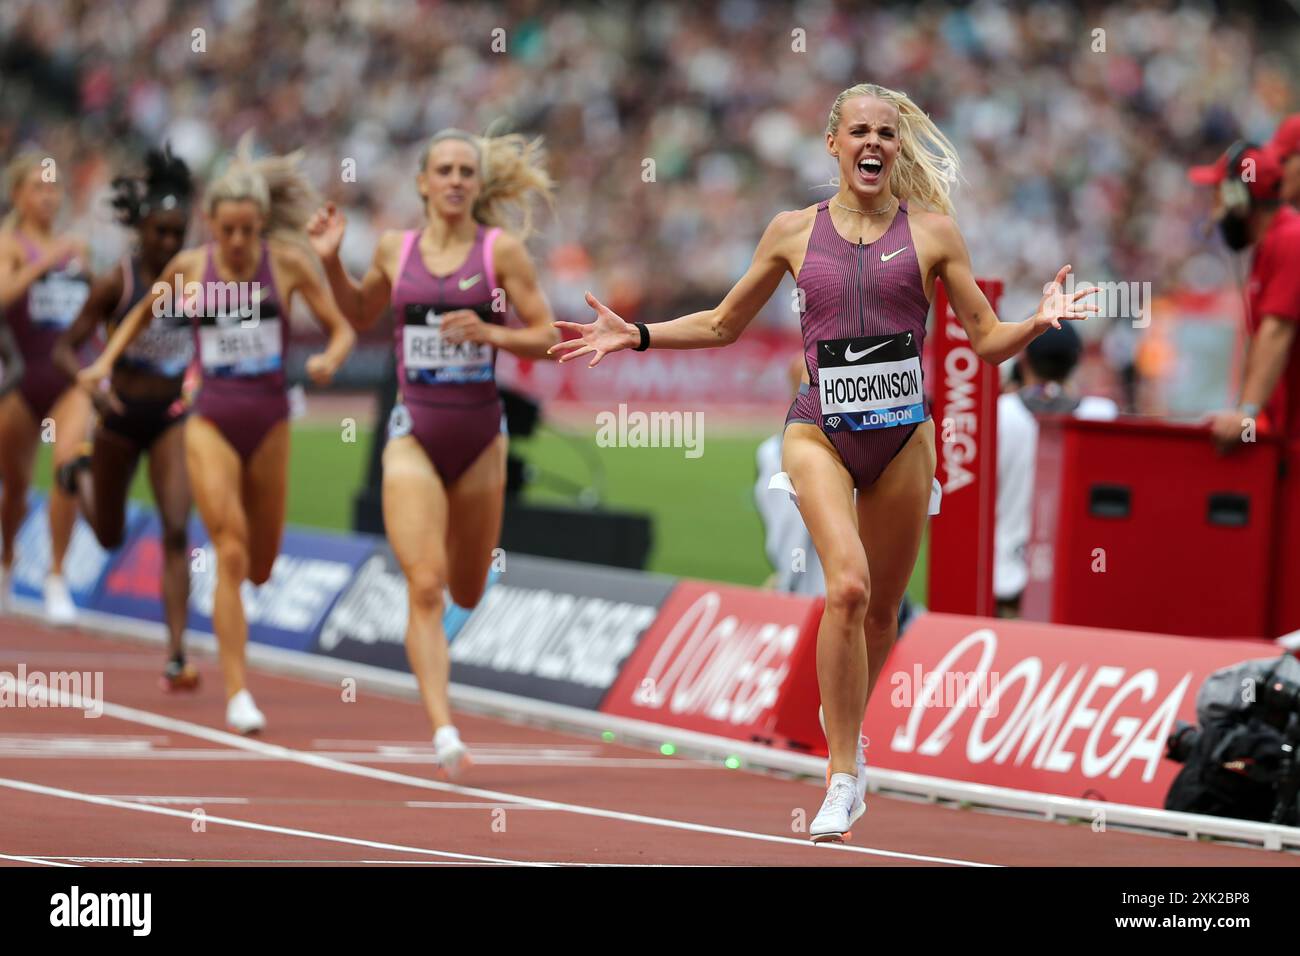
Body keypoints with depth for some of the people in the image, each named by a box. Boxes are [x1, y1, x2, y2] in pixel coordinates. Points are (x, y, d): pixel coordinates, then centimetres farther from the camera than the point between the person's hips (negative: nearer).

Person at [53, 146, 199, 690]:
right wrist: (93, 387, -28)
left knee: (176, 531, -14)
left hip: (172, 415, 1)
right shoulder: (115, 283, -13)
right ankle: (79, 478, 54)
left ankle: (177, 656, -14)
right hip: (122, 414, -1)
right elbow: (66, 348, -11)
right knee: (110, 536, 18)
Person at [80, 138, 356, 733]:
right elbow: (146, 310, 18)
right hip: (212, 422, -1)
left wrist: (330, 360, -19)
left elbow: (342, 329, 2)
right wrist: (106, 360, 6)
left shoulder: (287, 262, -4)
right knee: (231, 554, -17)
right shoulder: (190, 267, -2)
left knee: (259, 568, 10)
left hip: (269, 423, 2)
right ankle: (236, 692, -17)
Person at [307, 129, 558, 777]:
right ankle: (443, 730, -20)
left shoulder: (501, 250, -3)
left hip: (479, 431, 0)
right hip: (414, 431, 0)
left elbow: (546, 337, -3)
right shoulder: (396, 250, 4)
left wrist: (489, 333, -20)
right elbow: (360, 315, 22)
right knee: (425, 586, -16)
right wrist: (331, 263, 6)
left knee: (467, 592, 16)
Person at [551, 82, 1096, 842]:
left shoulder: (932, 231, 5)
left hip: (903, 435, 1)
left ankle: (847, 732, 39)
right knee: (848, 586, -23)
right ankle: (845, 776, -15)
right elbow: (724, 325, 18)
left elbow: (988, 340, 6)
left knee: (881, 609, 9)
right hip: (821, 431, -1)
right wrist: (634, 337, 8)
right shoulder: (794, 233, 7)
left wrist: (1040, 322, -14)